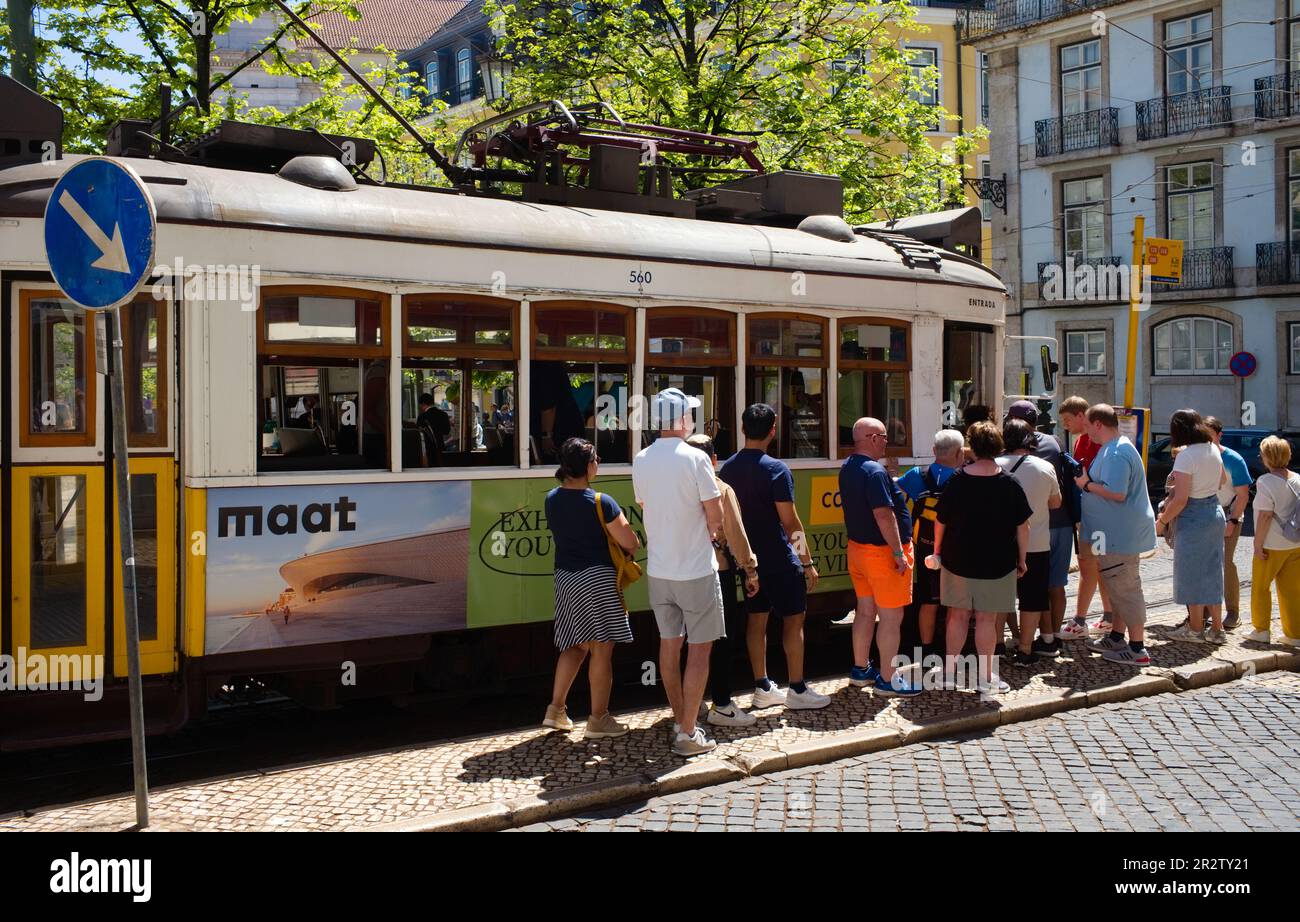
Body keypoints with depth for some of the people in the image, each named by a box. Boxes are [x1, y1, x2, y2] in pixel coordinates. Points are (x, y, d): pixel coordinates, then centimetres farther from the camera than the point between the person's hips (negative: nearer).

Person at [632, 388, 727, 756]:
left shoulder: (641, 460, 2)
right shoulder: (694, 458, -16)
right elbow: (715, 517, -13)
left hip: (658, 570, 6)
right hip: (696, 570, -6)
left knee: (669, 644, 14)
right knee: (699, 649, 3)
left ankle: (680, 722, 25)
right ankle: (688, 734, 5)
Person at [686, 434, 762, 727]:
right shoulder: (721, 489, -11)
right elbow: (736, 534, -10)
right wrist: (750, 571, -1)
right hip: (718, 570, -5)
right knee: (721, 638, 2)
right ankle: (721, 706, 6)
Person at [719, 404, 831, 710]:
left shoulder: (727, 468, 5)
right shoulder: (775, 469, -16)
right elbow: (790, 521, -17)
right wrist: (807, 561, -11)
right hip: (778, 559, -7)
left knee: (757, 619, 12)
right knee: (793, 619, 3)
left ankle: (762, 688, 18)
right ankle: (797, 690, 7)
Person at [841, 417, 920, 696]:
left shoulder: (847, 468, 8)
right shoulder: (875, 472, -22)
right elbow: (884, 515, -26)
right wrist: (899, 553, -22)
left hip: (857, 547, 9)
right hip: (882, 551, -9)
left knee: (865, 610, 18)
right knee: (891, 617, -1)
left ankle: (860, 669, 27)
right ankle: (887, 680, 5)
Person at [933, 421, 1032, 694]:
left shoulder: (957, 480, -6)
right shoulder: (1009, 484, -8)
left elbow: (940, 522, -2)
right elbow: (1022, 527, -5)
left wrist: (938, 552, 12)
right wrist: (1022, 559, 6)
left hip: (958, 560, 1)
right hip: (996, 563, -1)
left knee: (958, 615, 13)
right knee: (986, 619, 6)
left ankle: (949, 672, 19)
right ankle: (985, 679, 12)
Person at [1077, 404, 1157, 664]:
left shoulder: (1116, 453, -21)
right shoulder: (1114, 448, 14)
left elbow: (1116, 493, -28)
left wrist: (1087, 484, -17)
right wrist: (1088, 480, 11)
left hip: (1122, 533, -11)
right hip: (1118, 532, 11)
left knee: (1125, 588, -6)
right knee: (1117, 586, 20)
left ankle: (1138, 649, -1)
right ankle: (1116, 637, 32)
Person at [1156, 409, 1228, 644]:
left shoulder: (1186, 456, -20)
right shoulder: (1213, 450, 4)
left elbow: (1180, 499, -21)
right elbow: (1223, 479, 23)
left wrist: (1161, 522, -11)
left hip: (1193, 518, -8)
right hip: (1215, 512, 8)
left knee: (1192, 574, 4)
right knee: (1212, 572, 15)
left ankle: (1195, 629, 14)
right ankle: (1216, 629, 22)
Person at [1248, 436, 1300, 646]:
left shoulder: (1266, 481, -15)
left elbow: (1265, 515, -17)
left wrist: (1258, 544, -13)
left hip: (1273, 545, -6)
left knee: (1260, 587, 9)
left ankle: (1261, 630, 13)